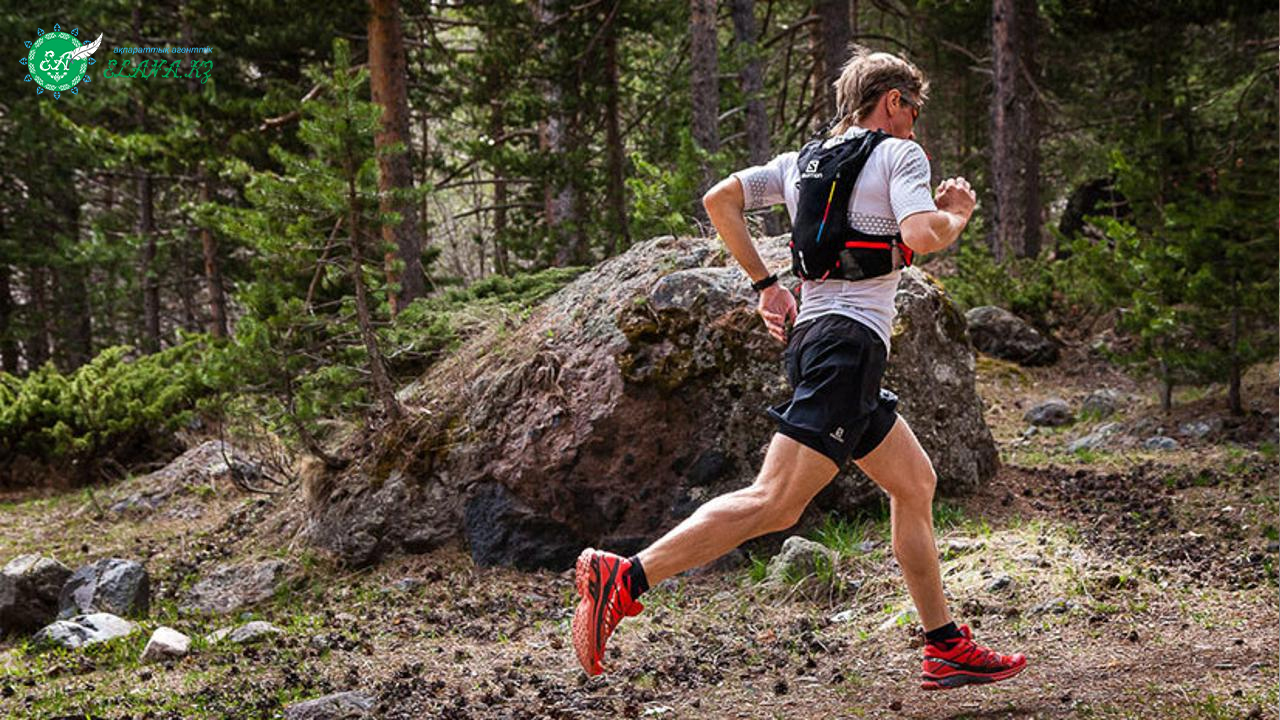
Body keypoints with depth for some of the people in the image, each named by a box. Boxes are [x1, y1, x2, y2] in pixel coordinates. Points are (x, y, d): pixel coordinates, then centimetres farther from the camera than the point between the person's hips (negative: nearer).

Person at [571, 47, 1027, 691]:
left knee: (915, 482, 18)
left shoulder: (800, 161, 19)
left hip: (810, 331, 10)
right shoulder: (899, 154, -1)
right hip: (849, 339, -10)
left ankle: (945, 648, 22)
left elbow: (719, 199, 14)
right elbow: (920, 236, -16)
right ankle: (625, 578, -25)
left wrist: (766, 285, 19)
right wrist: (956, 216, 6)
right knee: (775, 502, -17)